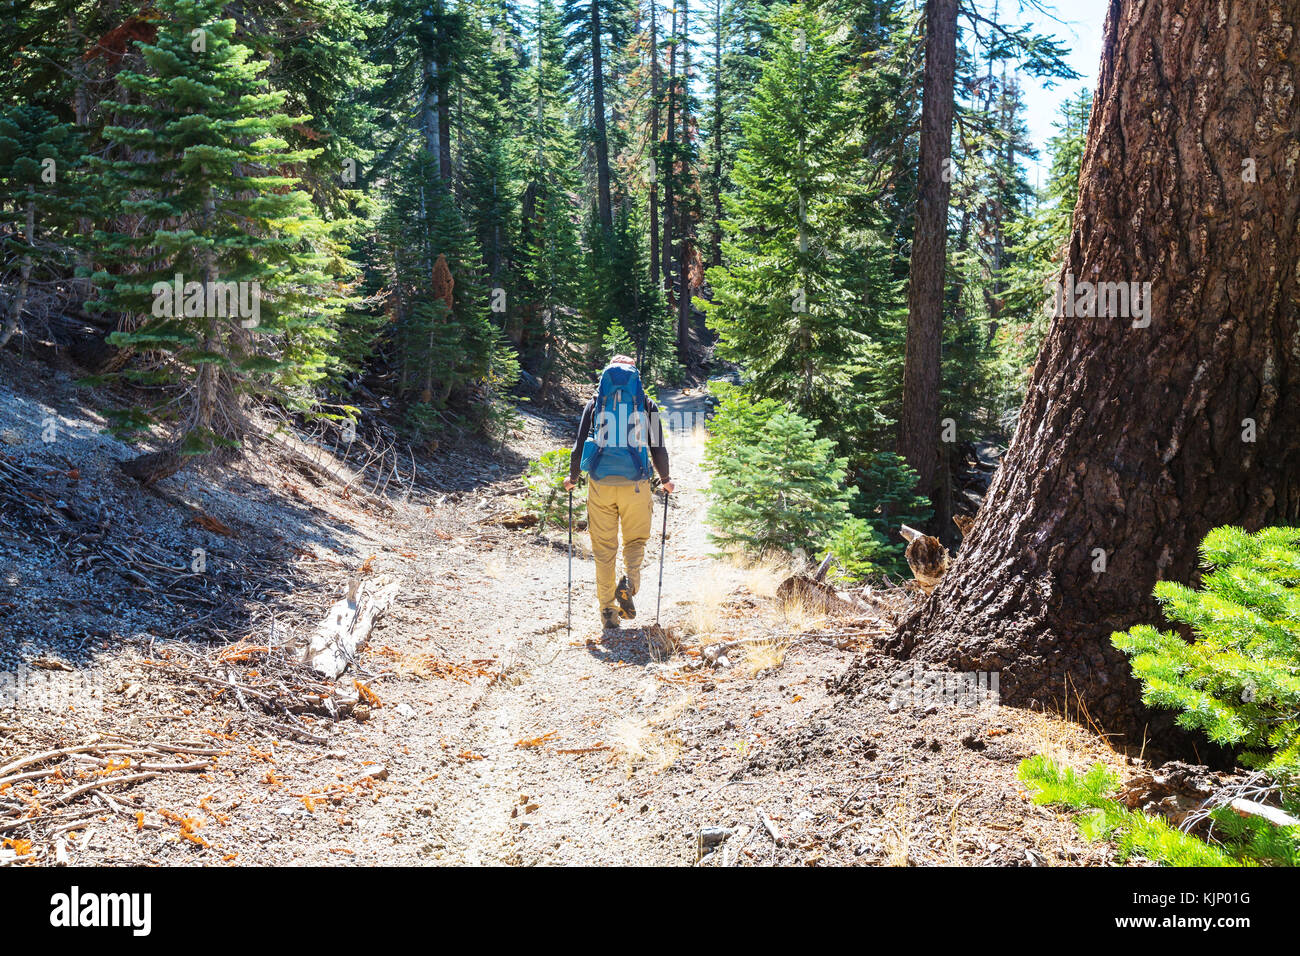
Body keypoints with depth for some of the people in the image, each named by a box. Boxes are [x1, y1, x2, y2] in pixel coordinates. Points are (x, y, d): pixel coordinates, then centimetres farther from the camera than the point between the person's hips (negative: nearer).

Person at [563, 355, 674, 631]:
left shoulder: (595, 403, 7)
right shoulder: (646, 404, 6)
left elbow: (580, 443, 6)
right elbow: (658, 447, 5)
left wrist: (572, 477, 20)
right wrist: (665, 480, 20)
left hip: (601, 483, 1)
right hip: (635, 484, 0)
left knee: (604, 548, 7)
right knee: (635, 540, 15)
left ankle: (607, 611, 6)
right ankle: (630, 579, -15)